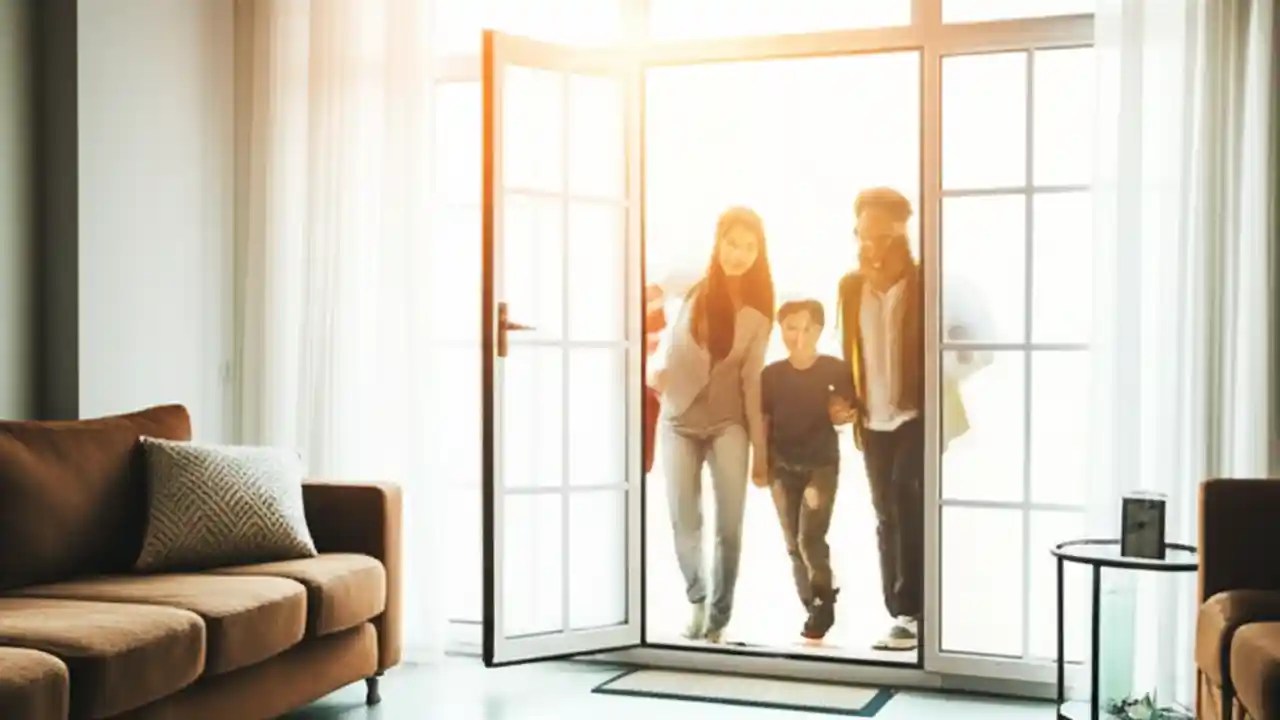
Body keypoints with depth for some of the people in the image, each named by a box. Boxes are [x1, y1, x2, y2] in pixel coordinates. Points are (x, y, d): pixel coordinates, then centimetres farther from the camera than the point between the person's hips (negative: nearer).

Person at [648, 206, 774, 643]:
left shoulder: (758, 308, 2)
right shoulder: (690, 285, -3)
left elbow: (751, 378, 3)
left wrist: (760, 447, 1)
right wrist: (652, 370, -22)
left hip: (728, 421, 1)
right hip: (679, 419, 0)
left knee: (729, 527, -6)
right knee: (684, 524, 0)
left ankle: (718, 620, 10)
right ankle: (696, 600, 27)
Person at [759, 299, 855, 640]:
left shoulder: (836, 371, -7)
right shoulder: (771, 374, -2)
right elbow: (762, 422, 4)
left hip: (822, 463, -3)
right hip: (783, 467, 3)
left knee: (810, 537, -15)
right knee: (794, 544, 6)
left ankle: (824, 603, 5)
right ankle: (813, 609, 20)